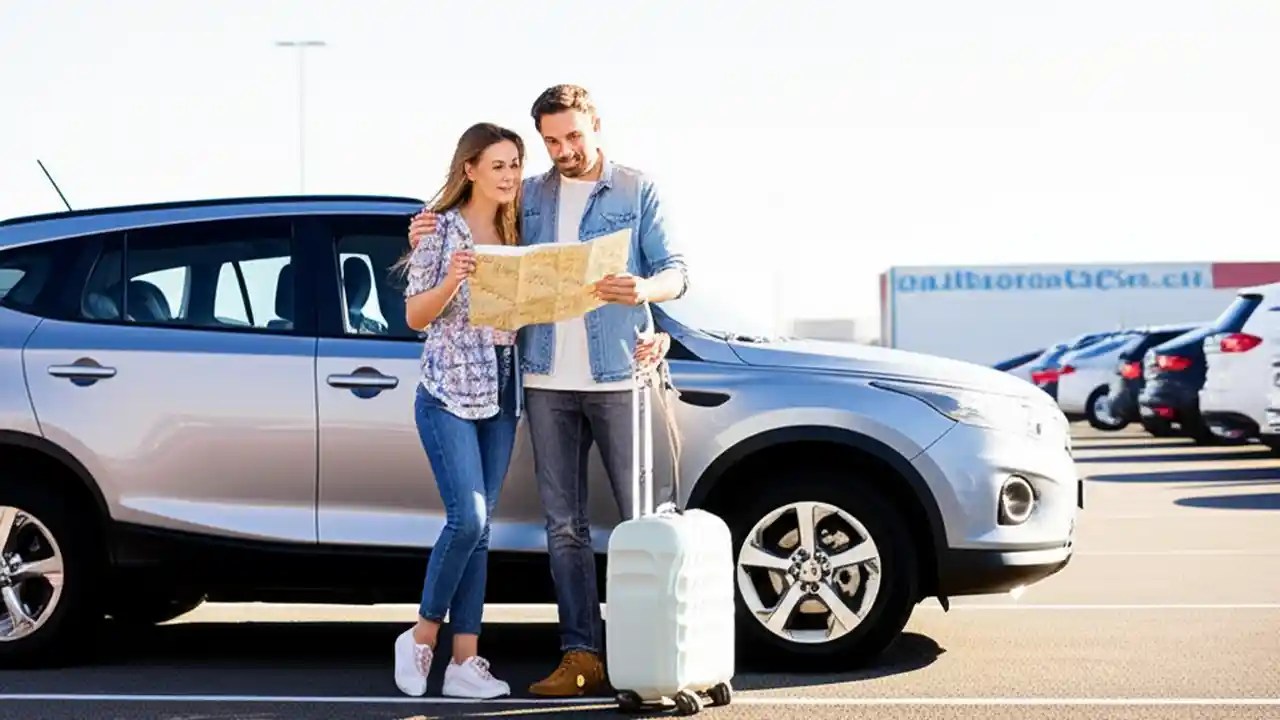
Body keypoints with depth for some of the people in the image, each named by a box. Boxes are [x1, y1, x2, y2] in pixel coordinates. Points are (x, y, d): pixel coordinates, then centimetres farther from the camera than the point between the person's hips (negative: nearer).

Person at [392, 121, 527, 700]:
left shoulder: (513, 232, 12)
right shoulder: (441, 228, -4)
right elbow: (415, 316, -5)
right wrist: (452, 280, -21)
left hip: (501, 393, 6)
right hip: (448, 392, -5)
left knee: (479, 526, 4)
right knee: (467, 519, -14)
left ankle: (465, 662, 6)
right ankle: (422, 636, 7)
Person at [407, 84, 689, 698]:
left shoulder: (637, 191, 5)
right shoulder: (530, 196, 14)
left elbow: (676, 272, 0)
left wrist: (642, 290, -22)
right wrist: (434, 238, 3)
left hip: (618, 376, -3)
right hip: (547, 381, 3)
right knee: (565, 525, 3)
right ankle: (581, 656, 7)